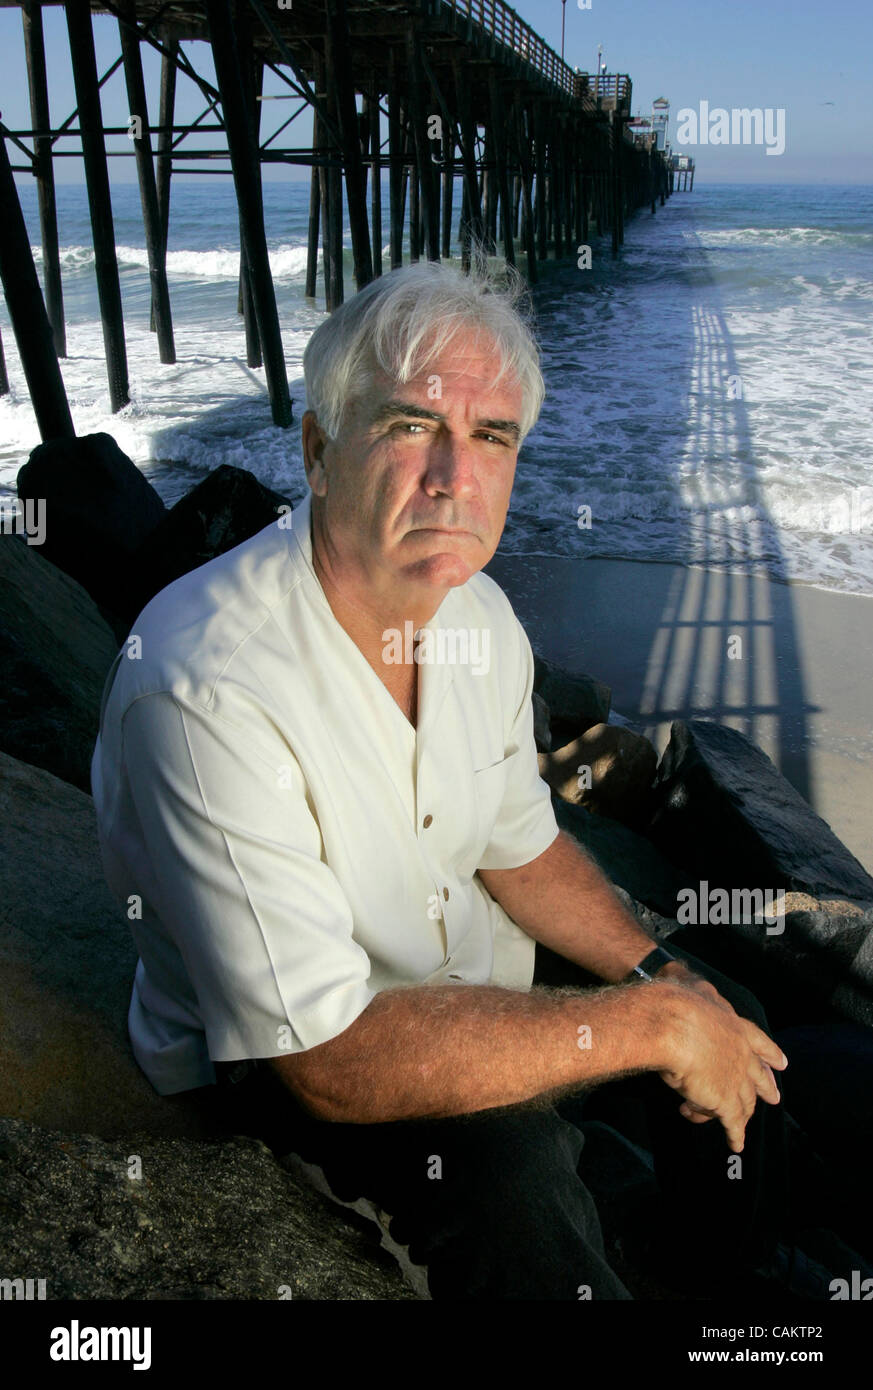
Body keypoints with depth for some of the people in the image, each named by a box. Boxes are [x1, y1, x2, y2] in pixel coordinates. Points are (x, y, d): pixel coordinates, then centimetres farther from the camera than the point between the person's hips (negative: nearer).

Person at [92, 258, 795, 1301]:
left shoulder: (479, 612, -8)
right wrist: (652, 1022, -29)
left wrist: (661, 974, -10)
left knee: (731, 1028, 8)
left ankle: (731, 1286, 35)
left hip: (470, 971, 7)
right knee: (511, 1170, -33)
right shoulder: (206, 691, -34)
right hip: (271, 1053, -7)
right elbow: (329, 1060, -33)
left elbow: (519, 848, 6)